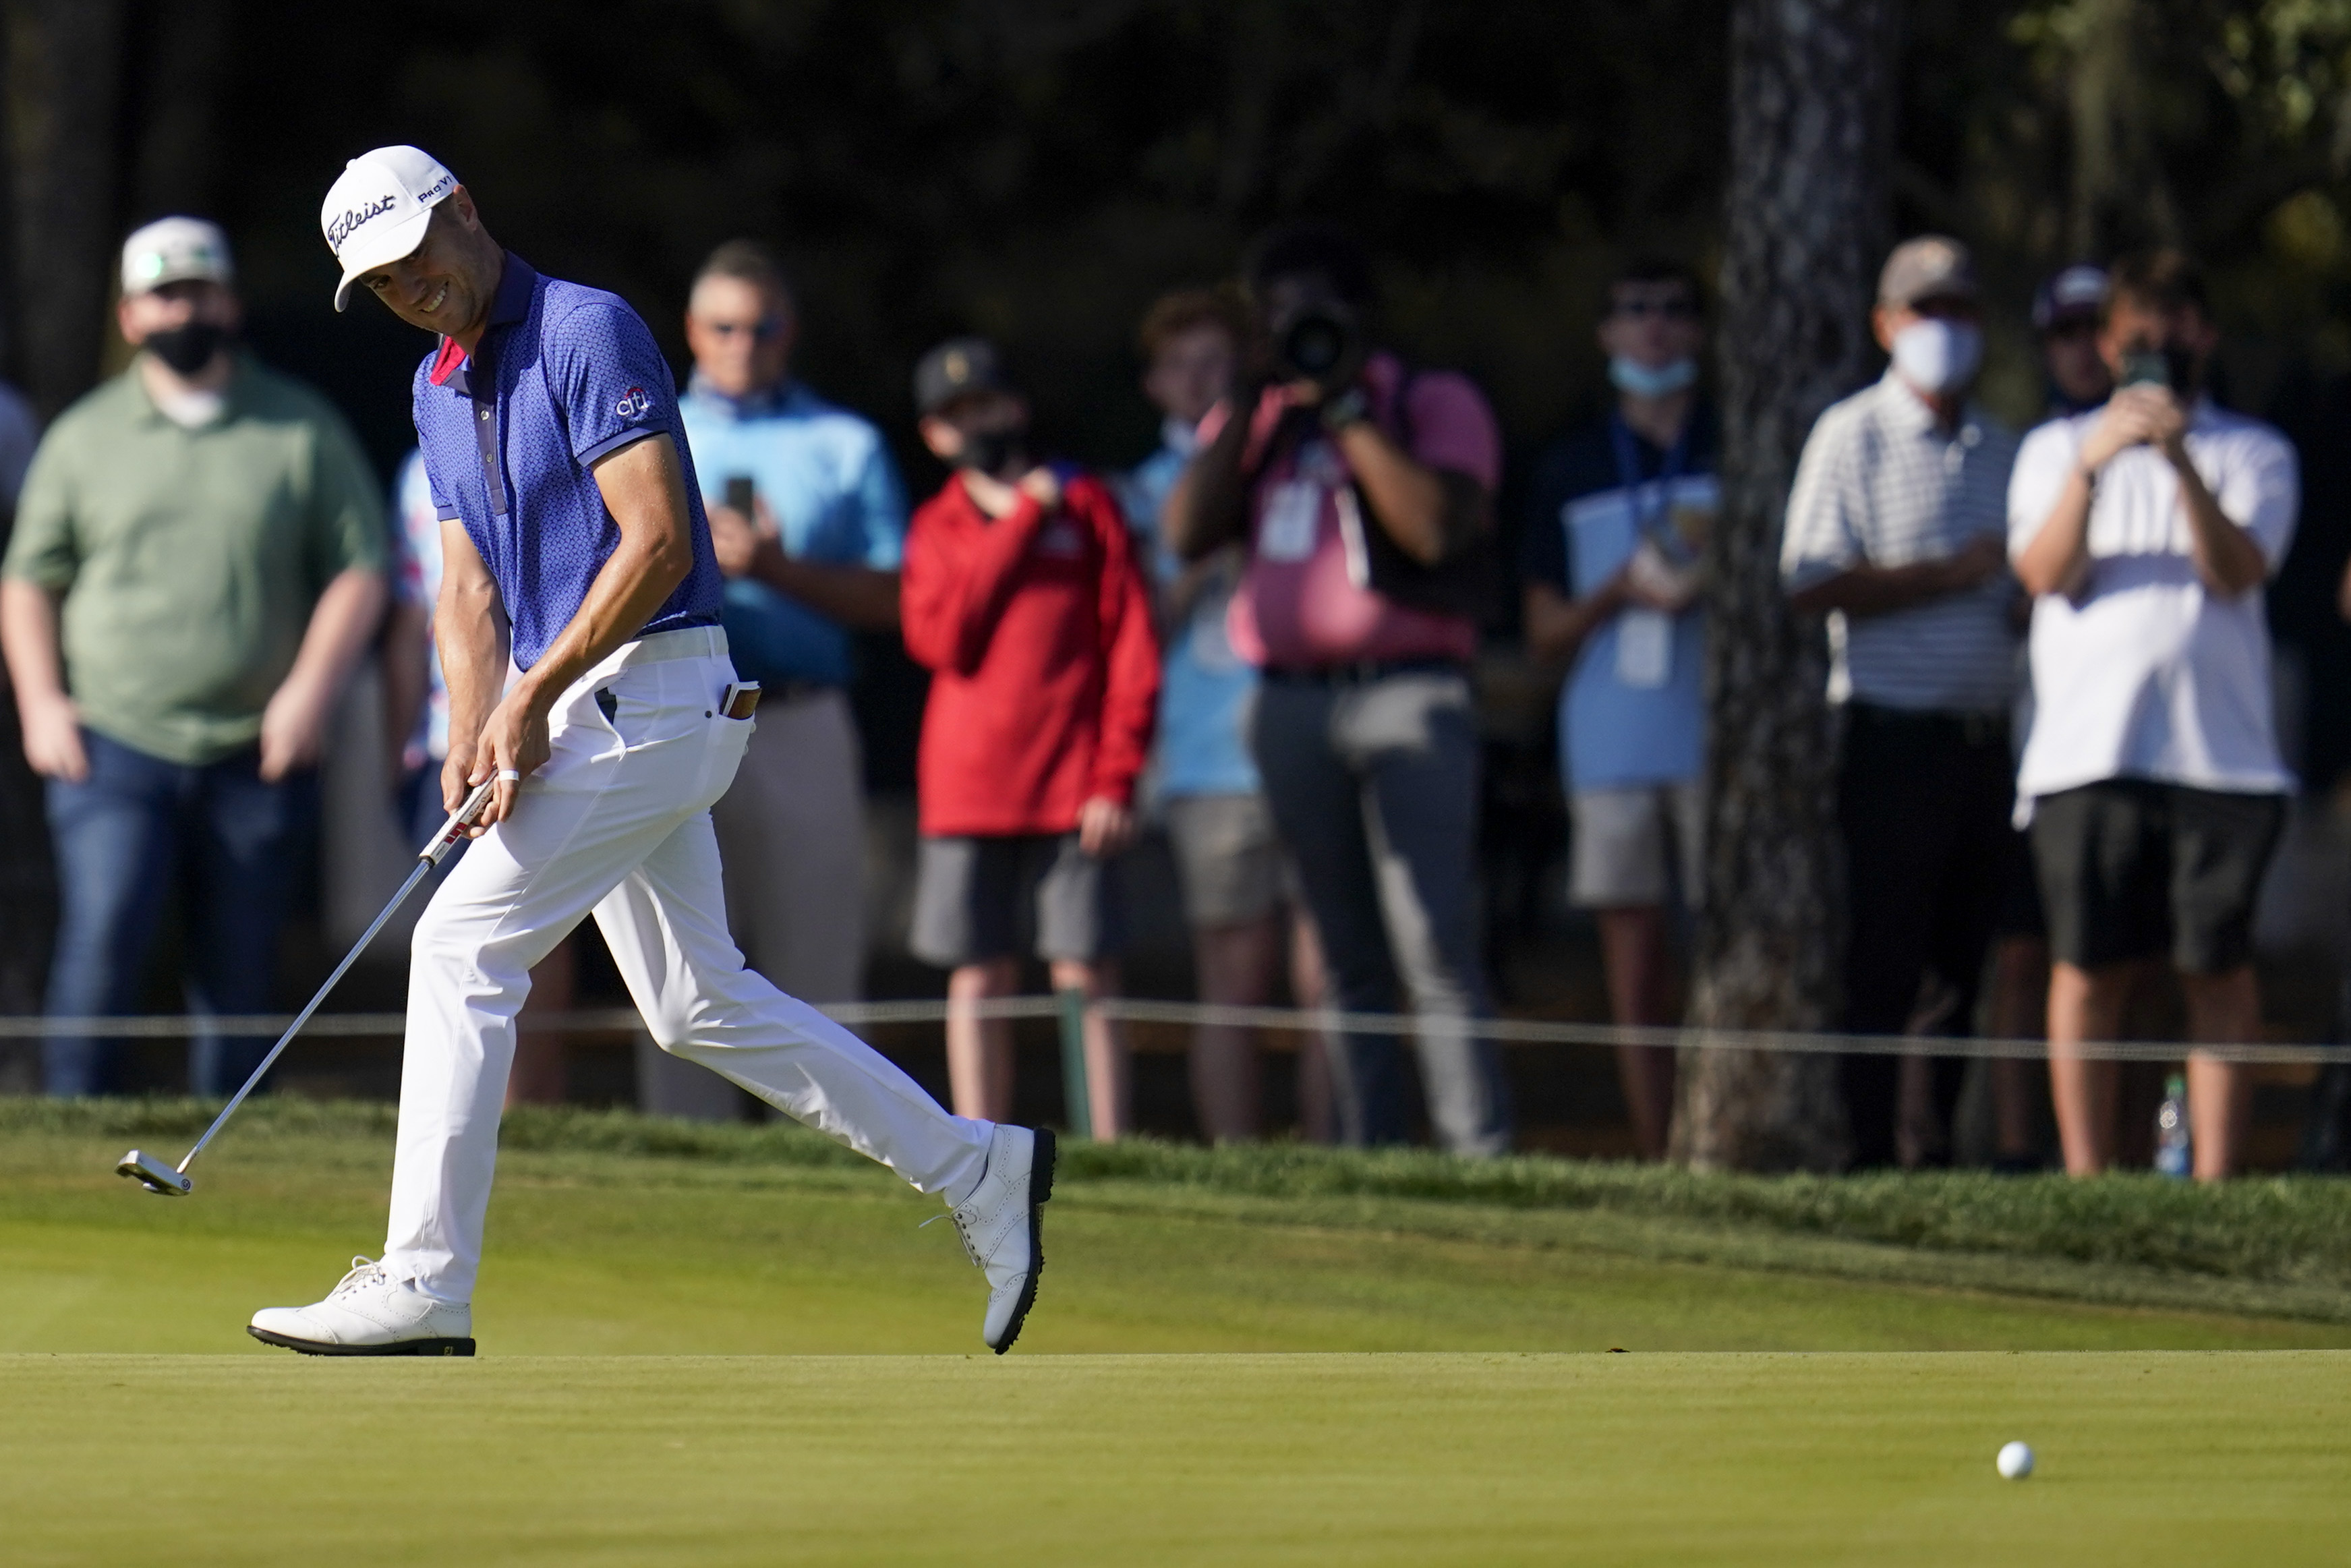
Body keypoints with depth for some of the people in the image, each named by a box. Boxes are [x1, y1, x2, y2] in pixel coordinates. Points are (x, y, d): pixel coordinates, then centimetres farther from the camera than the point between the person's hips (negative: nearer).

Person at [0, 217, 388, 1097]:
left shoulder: (303, 430, 8)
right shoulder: (86, 437, 11)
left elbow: (360, 569, 7)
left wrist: (311, 690, -6)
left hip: (257, 756, 0)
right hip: (113, 745, 0)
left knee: (238, 974, 1)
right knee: (101, 941, -16)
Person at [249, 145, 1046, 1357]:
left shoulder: (587, 332, -13)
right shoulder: (439, 390, 15)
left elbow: (656, 541, -19)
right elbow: (470, 588, 12)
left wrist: (534, 696, -19)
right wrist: (474, 741, -5)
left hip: (646, 696, -10)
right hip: (580, 712, 10)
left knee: (462, 943, -12)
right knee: (699, 1005, 12)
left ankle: (422, 1287, -11)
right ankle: (980, 1174, 19)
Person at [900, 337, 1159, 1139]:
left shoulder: (1085, 504, 6)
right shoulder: (936, 526, 12)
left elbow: (1132, 651, 2)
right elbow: (940, 639, -5)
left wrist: (1116, 778, -6)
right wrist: (1018, 523, -5)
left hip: (1074, 791, -2)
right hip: (965, 792, 2)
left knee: (1085, 977, -5)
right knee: (977, 980, 3)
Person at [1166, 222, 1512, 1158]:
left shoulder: (1434, 404, 3)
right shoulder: (1252, 422, 19)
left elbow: (1438, 529, -14)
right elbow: (1187, 535, 4)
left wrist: (1346, 409, -11)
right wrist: (1251, 405, -1)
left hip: (1408, 690, -5)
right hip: (1291, 705, 5)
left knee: (1435, 943, -16)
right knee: (1349, 962, 7)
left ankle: (1478, 1153, -19)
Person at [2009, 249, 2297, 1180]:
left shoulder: (2254, 454, 13)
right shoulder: (2054, 450, 16)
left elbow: (2237, 571, -4)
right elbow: (2046, 575, 0)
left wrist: (2183, 462, -17)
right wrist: (2090, 468, -14)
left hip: (2222, 748, 0)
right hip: (2086, 749, 0)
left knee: (2218, 966, -3)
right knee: (2088, 967, -3)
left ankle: (2215, 1179, -3)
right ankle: (2085, 1181, 1)